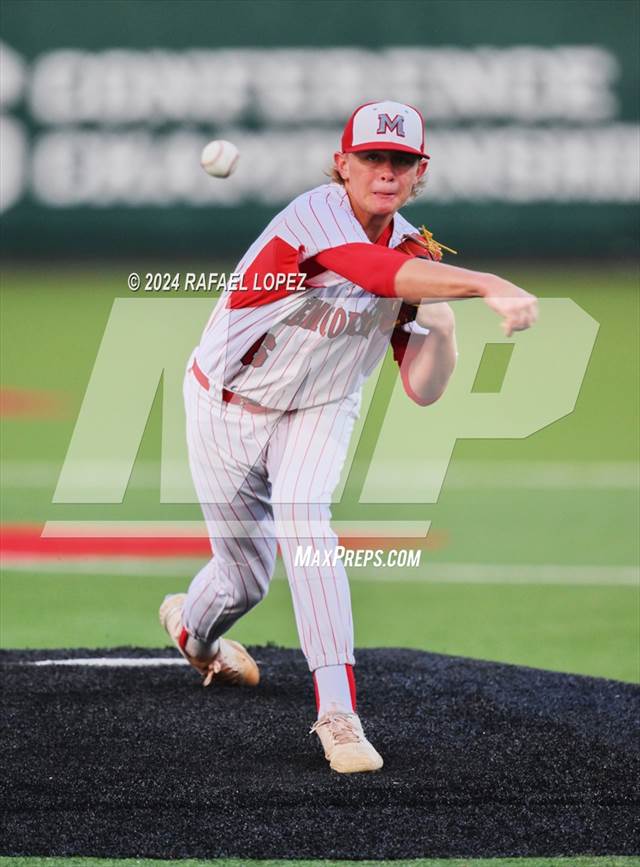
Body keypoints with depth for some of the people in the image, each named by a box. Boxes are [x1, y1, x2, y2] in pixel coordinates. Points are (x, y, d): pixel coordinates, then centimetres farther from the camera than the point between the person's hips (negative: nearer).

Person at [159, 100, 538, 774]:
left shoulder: (414, 254, -10)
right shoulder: (318, 214, -29)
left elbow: (423, 390, -10)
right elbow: (377, 272, -52)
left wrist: (440, 327, -28)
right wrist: (487, 285, -65)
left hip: (319, 413, 3)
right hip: (229, 409, -3)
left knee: (302, 519, -25)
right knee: (246, 577, 6)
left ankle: (337, 711, -25)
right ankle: (192, 627, 45)